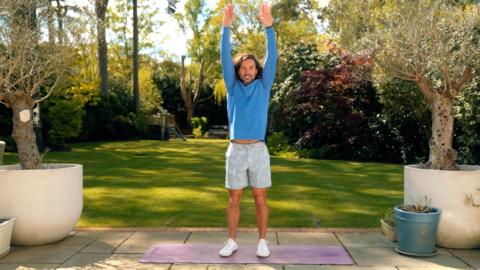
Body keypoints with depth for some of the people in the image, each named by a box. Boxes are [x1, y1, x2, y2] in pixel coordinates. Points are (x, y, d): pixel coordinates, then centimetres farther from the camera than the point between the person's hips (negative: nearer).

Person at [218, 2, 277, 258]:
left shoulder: (263, 86, 6)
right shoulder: (233, 87, 7)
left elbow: (272, 58, -4)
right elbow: (225, 58, -2)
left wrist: (268, 27, -14)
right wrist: (226, 27, -12)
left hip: (258, 150, -1)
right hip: (236, 150, 1)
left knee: (260, 199, 5)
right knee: (234, 199, 8)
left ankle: (262, 241, 18)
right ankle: (232, 242, 20)